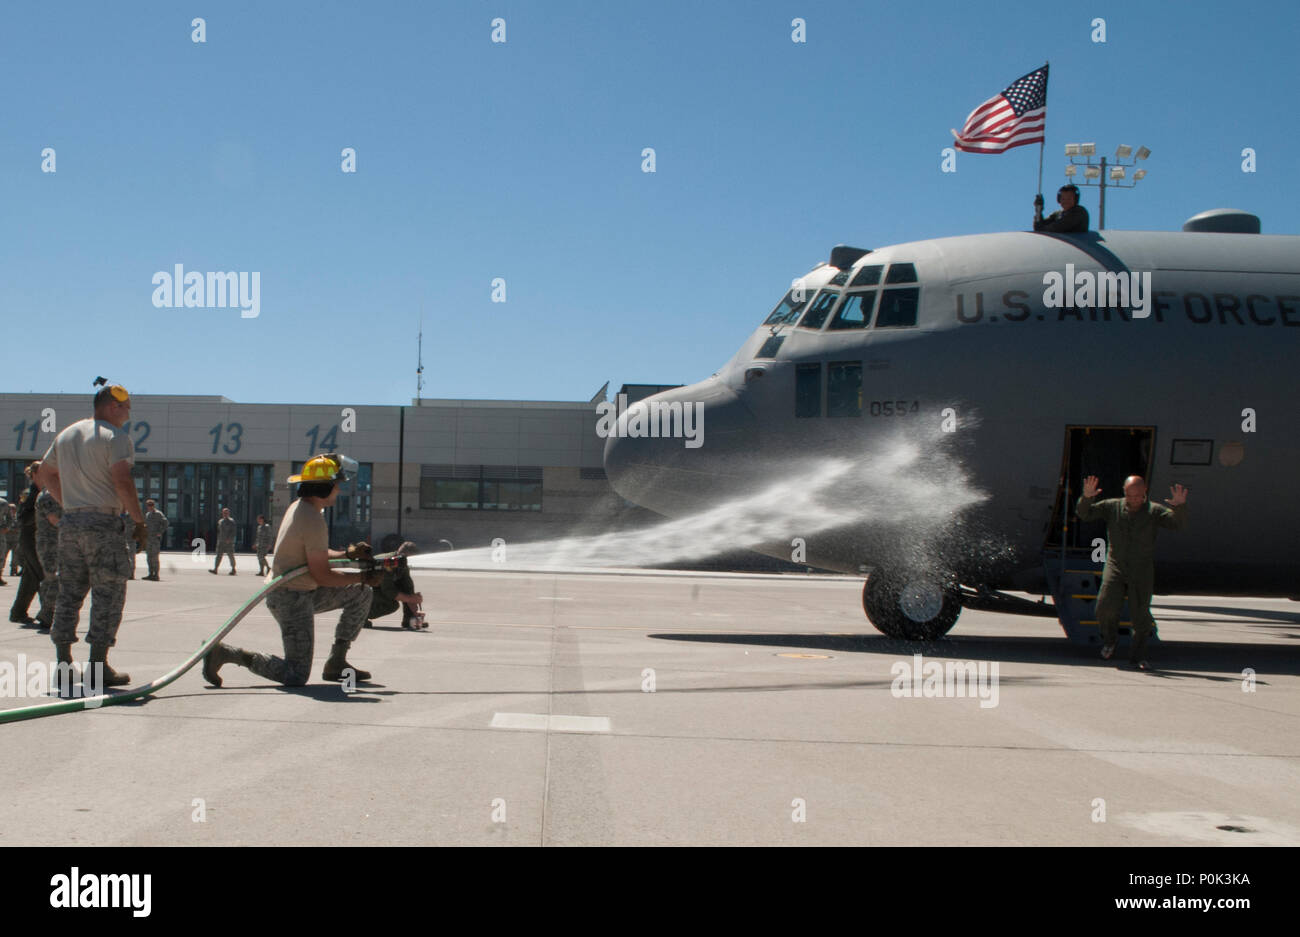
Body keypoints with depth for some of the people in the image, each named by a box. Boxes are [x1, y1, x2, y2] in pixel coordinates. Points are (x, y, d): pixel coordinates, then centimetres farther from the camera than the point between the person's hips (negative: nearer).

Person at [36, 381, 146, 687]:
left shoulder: (66, 435, 17)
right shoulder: (115, 437, -8)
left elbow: (46, 473, 27)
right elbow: (122, 481, -18)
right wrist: (139, 520, -11)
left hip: (69, 523, 7)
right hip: (102, 523, -7)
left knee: (69, 593, 11)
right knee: (109, 593, -2)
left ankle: (63, 662, 12)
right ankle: (98, 665, -4)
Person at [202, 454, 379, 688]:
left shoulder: (298, 507, 8)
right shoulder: (313, 521, -22)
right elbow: (322, 576, -18)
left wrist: (348, 554, 7)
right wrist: (362, 577, -6)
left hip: (303, 592, 10)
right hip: (292, 600, -10)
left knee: (360, 595, 16)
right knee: (297, 676, -10)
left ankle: (336, 663, 18)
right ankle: (225, 653, -5)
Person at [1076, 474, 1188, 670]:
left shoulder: (1154, 511, -2)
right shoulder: (1112, 506, 1)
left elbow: (1177, 523, -16)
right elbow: (1084, 513, -3)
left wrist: (1180, 506, -36)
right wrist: (1087, 497, -23)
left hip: (1142, 572, 0)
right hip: (1115, 567, 1)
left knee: (1140, 613, -2)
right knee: (1106, 606, -13)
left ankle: (1138, 655, 16)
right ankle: (1110, 638, 18)